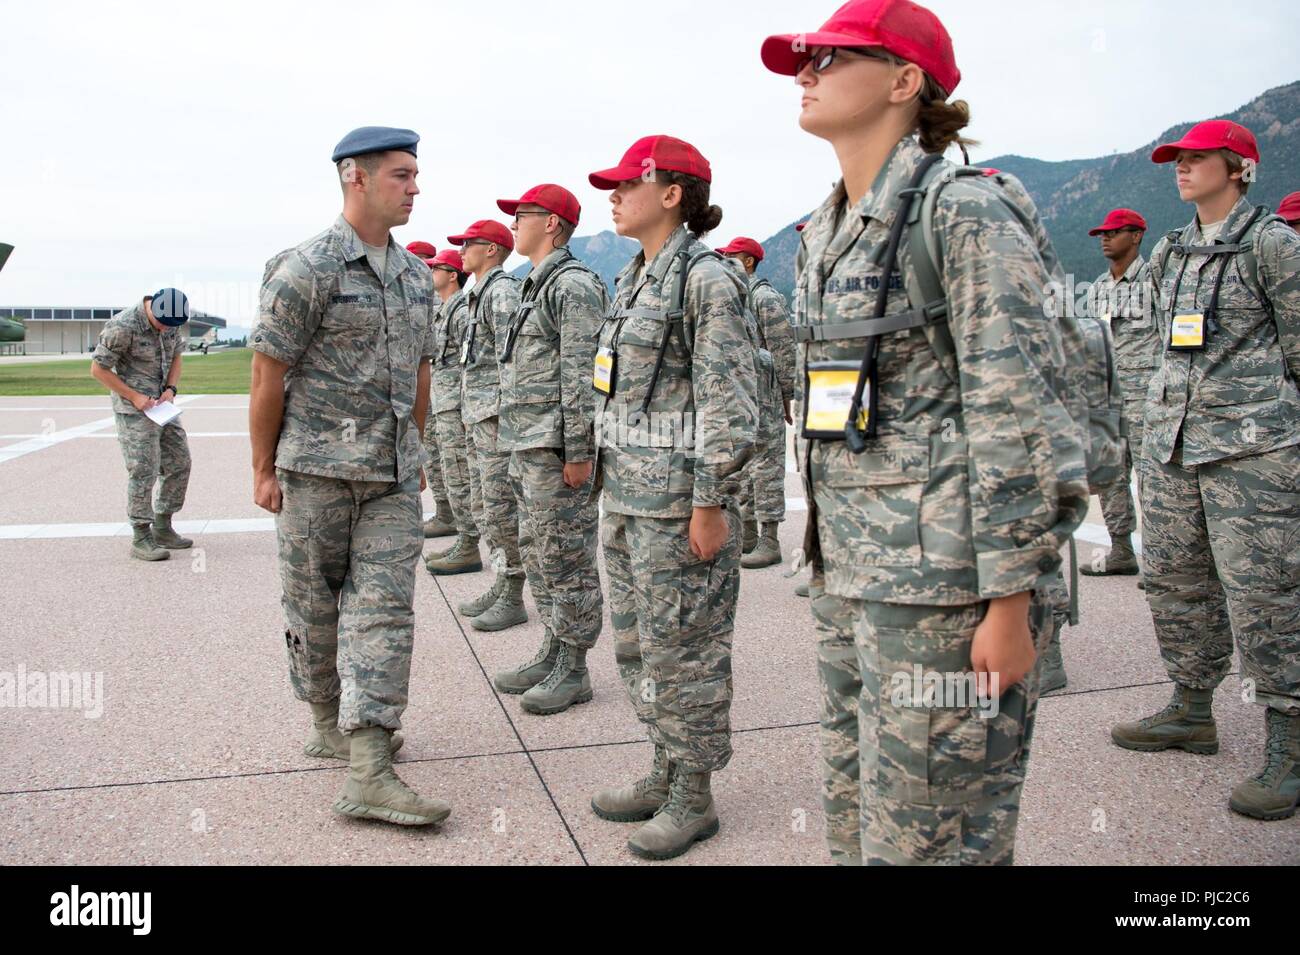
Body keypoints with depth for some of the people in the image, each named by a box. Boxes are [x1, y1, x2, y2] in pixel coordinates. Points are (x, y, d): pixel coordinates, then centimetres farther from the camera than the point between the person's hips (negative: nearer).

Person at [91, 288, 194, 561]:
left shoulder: (172, 321, -1)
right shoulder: (122, 327, -20)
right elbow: (98, 369, -13)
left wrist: (171, 389, -2)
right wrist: (134, 397, -17)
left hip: (162, 406, 7)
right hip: (134, 409, -7)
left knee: (179, 464, 8)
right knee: (143, 470, -7)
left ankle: (163, 528, 21)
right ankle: (141, 538, 2)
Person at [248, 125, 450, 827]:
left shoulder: (415, 274, 11)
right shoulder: (306, 268, -8)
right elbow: (268, 374, -7)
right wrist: (263, 469, -6)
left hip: (393, 476, 5)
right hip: (317, 468, -5)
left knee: (385, 606, -3)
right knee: (314, 605, 8)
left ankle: (367, 773, -1)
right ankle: (329, 724, 30)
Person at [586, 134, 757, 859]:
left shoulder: (706, 279, -13)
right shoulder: (636, 278, 14)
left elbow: (731, 403, -17)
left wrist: (711, 505, -18)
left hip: (678, 496, -9)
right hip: (627, 493, 9)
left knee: (682, 647, 2)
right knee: (638, 643, 17)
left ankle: (695, 797, 18)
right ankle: (666, 770, 33)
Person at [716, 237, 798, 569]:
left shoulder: (766, 298, -9)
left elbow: (784, 352, -12)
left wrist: (787, 396, -12)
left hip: (762, 400, -9)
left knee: (766, 467, -4)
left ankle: (770, 542, 1)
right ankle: (747, 535, 22)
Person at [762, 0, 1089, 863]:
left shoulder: (966, 211, -11)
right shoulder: (826, 232, 14)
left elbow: (1020, 417, -16)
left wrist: (1010, 603, -17)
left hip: (945, 575, -8)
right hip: (852, 570, 8)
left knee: (927, 838, 1)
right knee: (853, 820, 18)